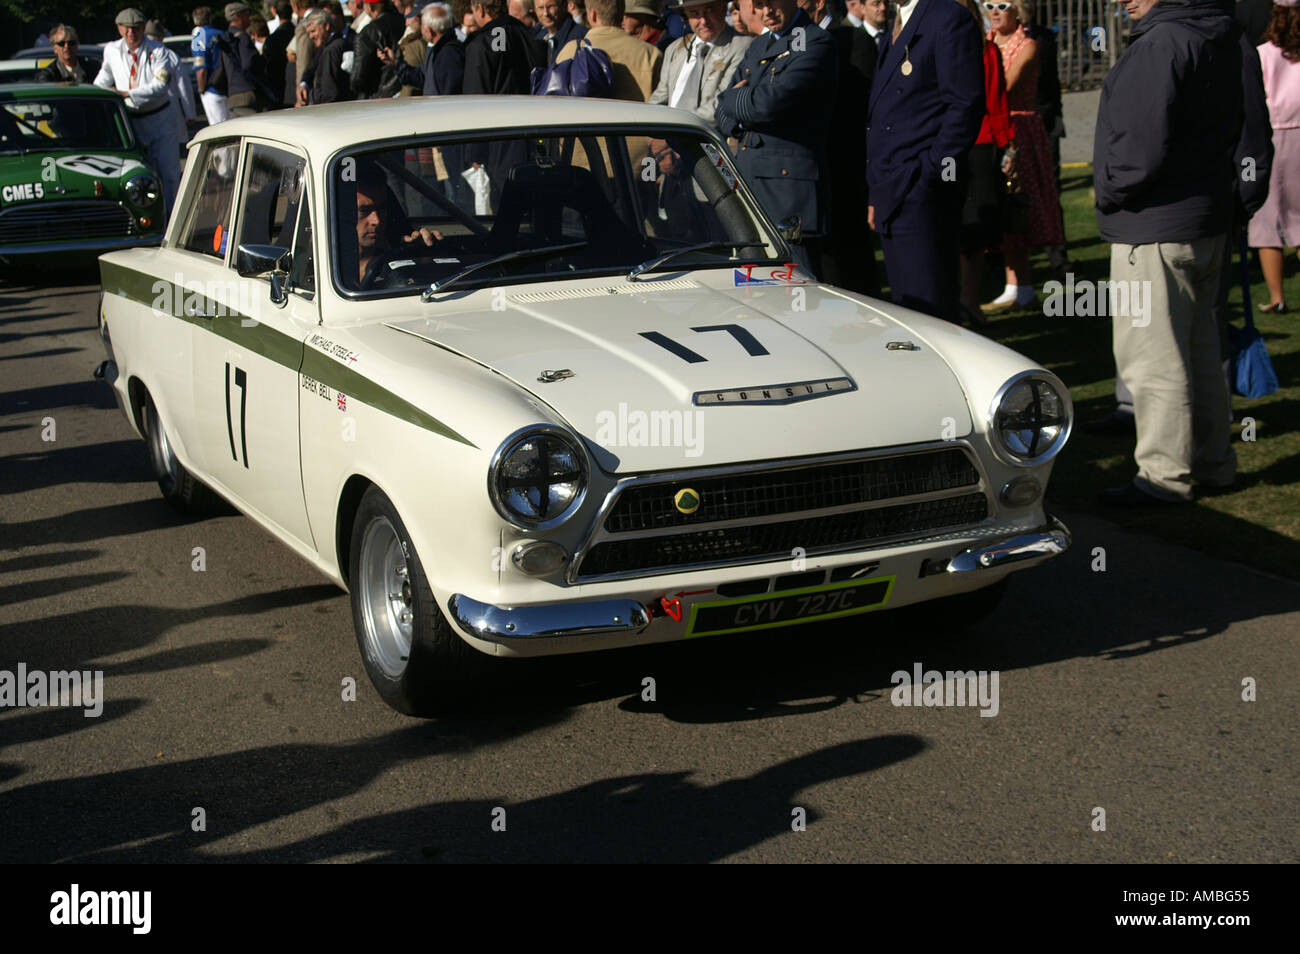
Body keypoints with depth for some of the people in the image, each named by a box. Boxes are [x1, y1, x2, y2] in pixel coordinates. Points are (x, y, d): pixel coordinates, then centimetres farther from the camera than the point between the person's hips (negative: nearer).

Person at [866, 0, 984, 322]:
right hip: (892, 198, 9)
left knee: (932, 311, -9)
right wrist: (877, 193, 17)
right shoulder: (897, 29, 22)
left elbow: (966, 106, -13)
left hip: (923, 197, -9)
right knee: (905, 307, 11)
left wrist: (928, 175, -17)